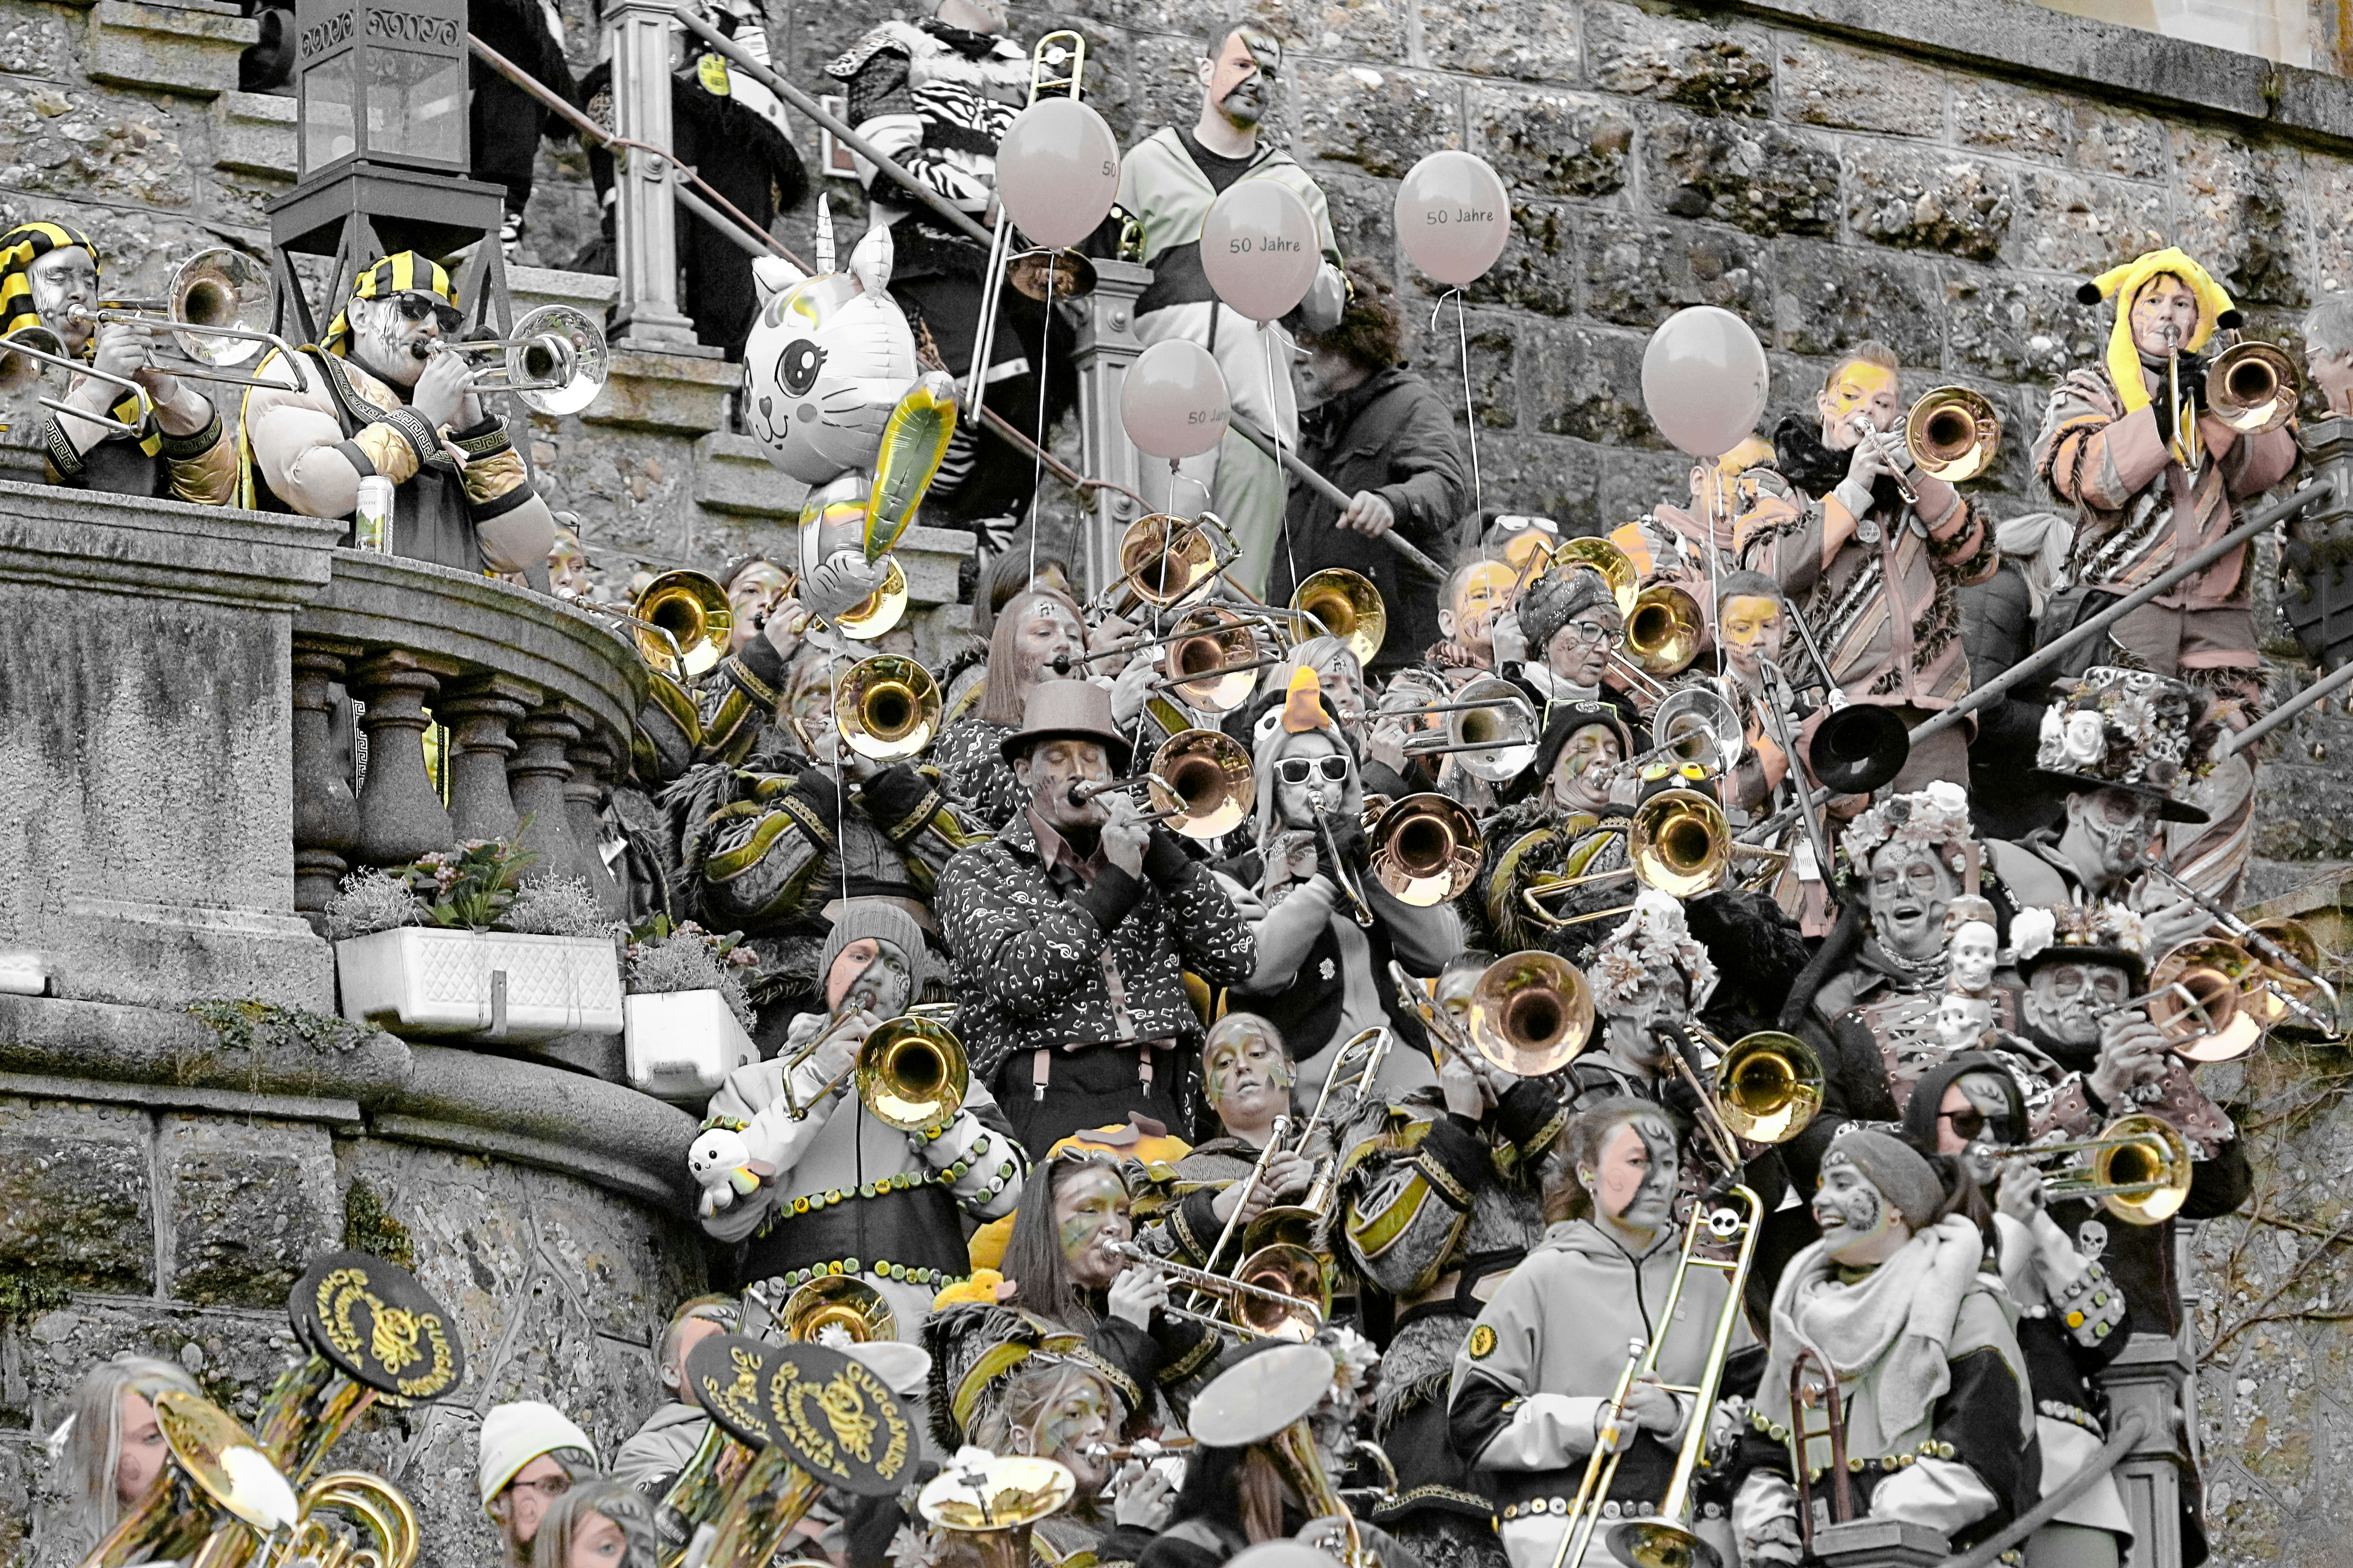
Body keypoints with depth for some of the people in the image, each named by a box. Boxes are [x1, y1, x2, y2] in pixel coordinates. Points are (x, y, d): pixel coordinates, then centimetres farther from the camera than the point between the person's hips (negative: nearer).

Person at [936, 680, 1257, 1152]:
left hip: (1158, 1111, 4)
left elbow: (1235, 963, 11)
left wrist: (1160, 852, 4)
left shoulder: (1148, 865, 22)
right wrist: (1115, 884, -6)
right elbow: (1016, 982, -8)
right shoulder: (976, 873, 11)